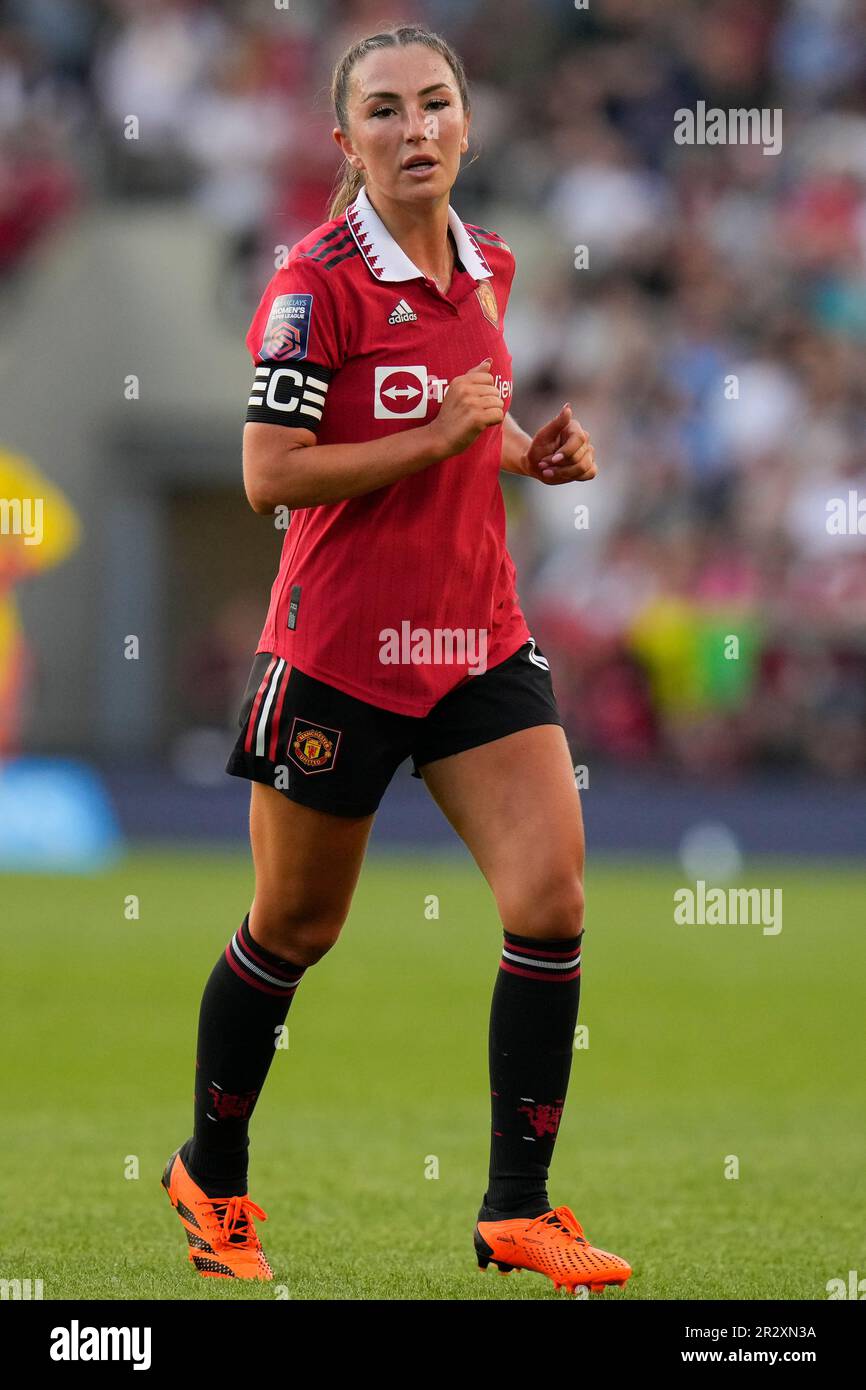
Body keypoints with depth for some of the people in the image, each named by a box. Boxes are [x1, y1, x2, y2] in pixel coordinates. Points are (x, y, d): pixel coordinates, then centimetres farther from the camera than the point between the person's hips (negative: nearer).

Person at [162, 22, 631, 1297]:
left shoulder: (488, 268, 7)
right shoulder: (318, 283, -14)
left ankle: (518, 1211, -1)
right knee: (294, 930, 9)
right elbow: (270, 475, -18)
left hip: (480, 639, 6)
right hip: (341, 652, -5)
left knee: (551, 902, -9)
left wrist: (526, 451, 5)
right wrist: (439, 437, -20)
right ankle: (211, 1182, 30)